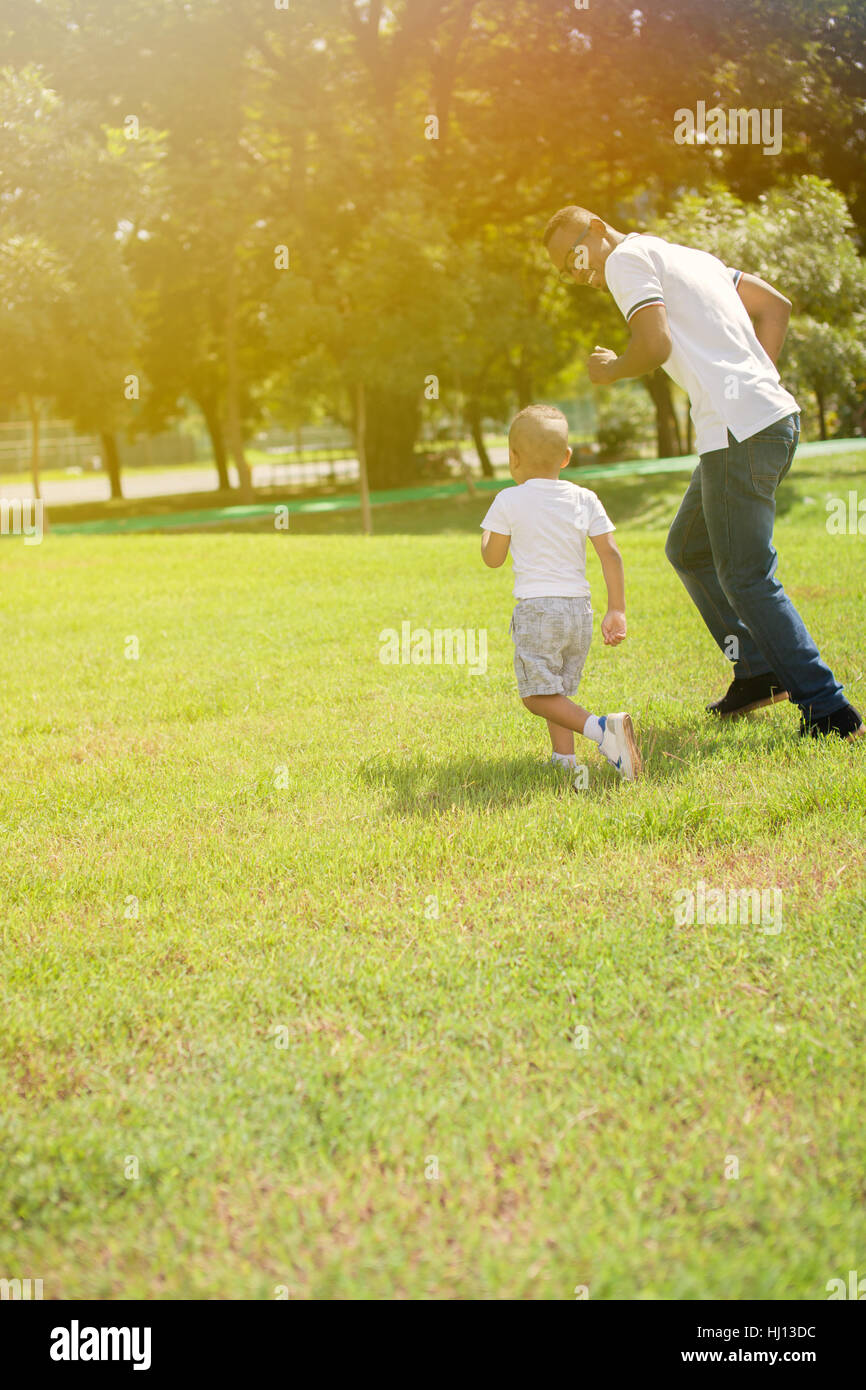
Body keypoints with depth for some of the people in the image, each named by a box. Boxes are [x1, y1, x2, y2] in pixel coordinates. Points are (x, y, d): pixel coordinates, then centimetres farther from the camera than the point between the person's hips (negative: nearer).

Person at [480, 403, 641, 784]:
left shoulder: (509, 502, -3)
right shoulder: (584, 500, 7)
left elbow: (492, 559, 5)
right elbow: (611, 555, 3)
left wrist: (488, 532, 26)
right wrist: (617, 610, 6)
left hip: (536, 609, -5)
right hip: (580, 609, 5)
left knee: (539, 695, -6)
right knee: (559, 693, 16)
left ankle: (602, 728, -28)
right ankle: (564, 760, 4)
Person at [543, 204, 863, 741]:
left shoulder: (626, 257, -3)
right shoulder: (689, 256, 24)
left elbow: (655, 345, -17)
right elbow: (776, 305, 25)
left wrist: (612, 370, 3)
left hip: (740, 429, -10)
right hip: (774, 414, 10)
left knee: (746, 577, -5)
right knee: (689, 549, 22)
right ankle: (759, 672, 23)